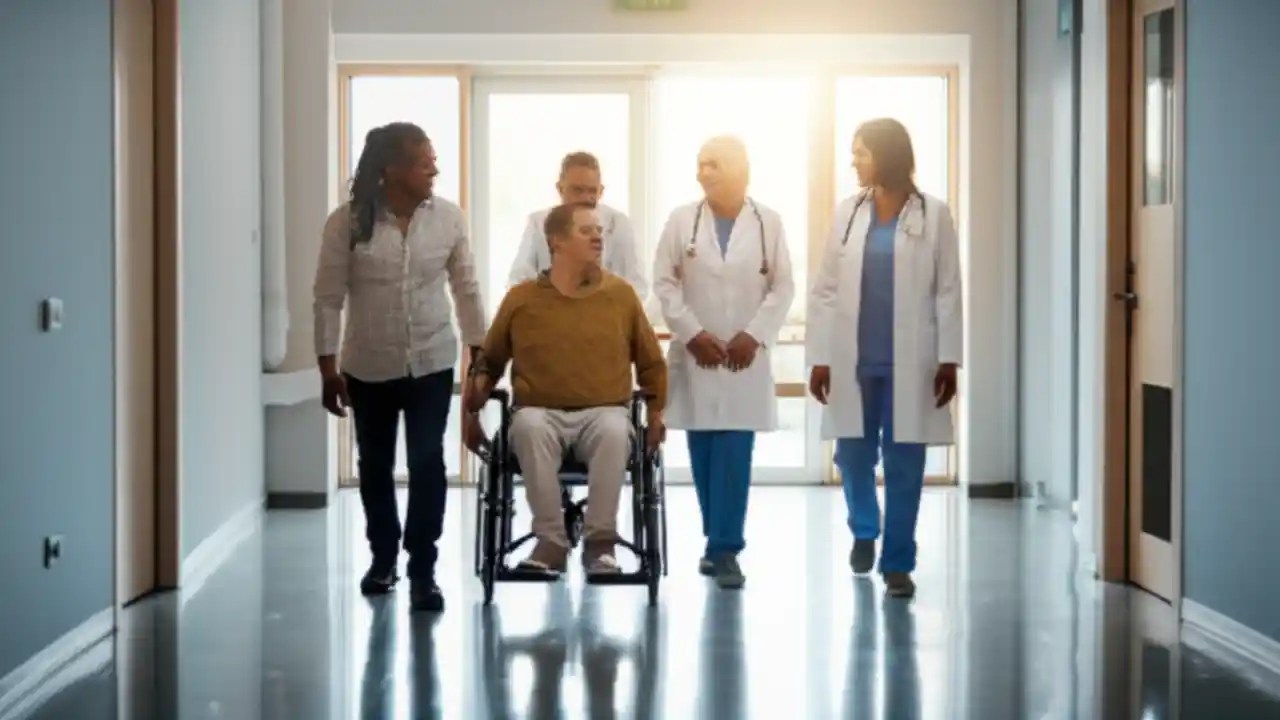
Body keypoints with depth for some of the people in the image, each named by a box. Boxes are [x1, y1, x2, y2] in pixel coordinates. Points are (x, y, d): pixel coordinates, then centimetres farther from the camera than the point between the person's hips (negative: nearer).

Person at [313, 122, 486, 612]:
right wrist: (328, 368, -9)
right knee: (375, 464, 13)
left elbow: (466, 290, 2)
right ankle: (383, 557, 33)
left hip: (432, 362, 0)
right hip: (368, 367, 0)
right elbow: (328, 299, -7)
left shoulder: (448, 217, -5)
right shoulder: (347, 222, -10)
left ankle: (423, 569, 2)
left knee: (427, 462, -7)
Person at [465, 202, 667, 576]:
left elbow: (651, 363, 17)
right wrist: (473, 411, 8)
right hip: (541, 411, 0)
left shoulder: (621, 294, 7)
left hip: (603, 411, 0)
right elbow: (489, 361, 18)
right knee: (530, 428, -36)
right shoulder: (522, 298, 6)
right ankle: (551, 540, -29)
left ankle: (600, 541, -27)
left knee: (615, 432, -36)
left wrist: (655, 413, 8)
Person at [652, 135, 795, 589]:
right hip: (695, 354, 1)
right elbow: (664, 284, 1)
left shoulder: (768, 222, 2)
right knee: (704, 453, 5)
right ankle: (719, 542, 18)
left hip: (745, 357, -1)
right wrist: (693, 334, -9)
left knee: (734, 454, -6)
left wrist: (754, 335, -9)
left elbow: (782, 288, 2)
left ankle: (726, 549, -3)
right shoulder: (681, 220, 4)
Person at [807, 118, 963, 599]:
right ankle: (864, 531, 35)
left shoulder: (933, 215, 0)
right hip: (854, 358, 2)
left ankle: (898, 562, 12)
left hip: (908, 360, -2)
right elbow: (826, 290, 6)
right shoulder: (848, 213, 7)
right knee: (854, 455, 7)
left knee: (904, 463, 1)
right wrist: (820, 356, 0)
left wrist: (948, 359, -6)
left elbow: (947, 293, -1)